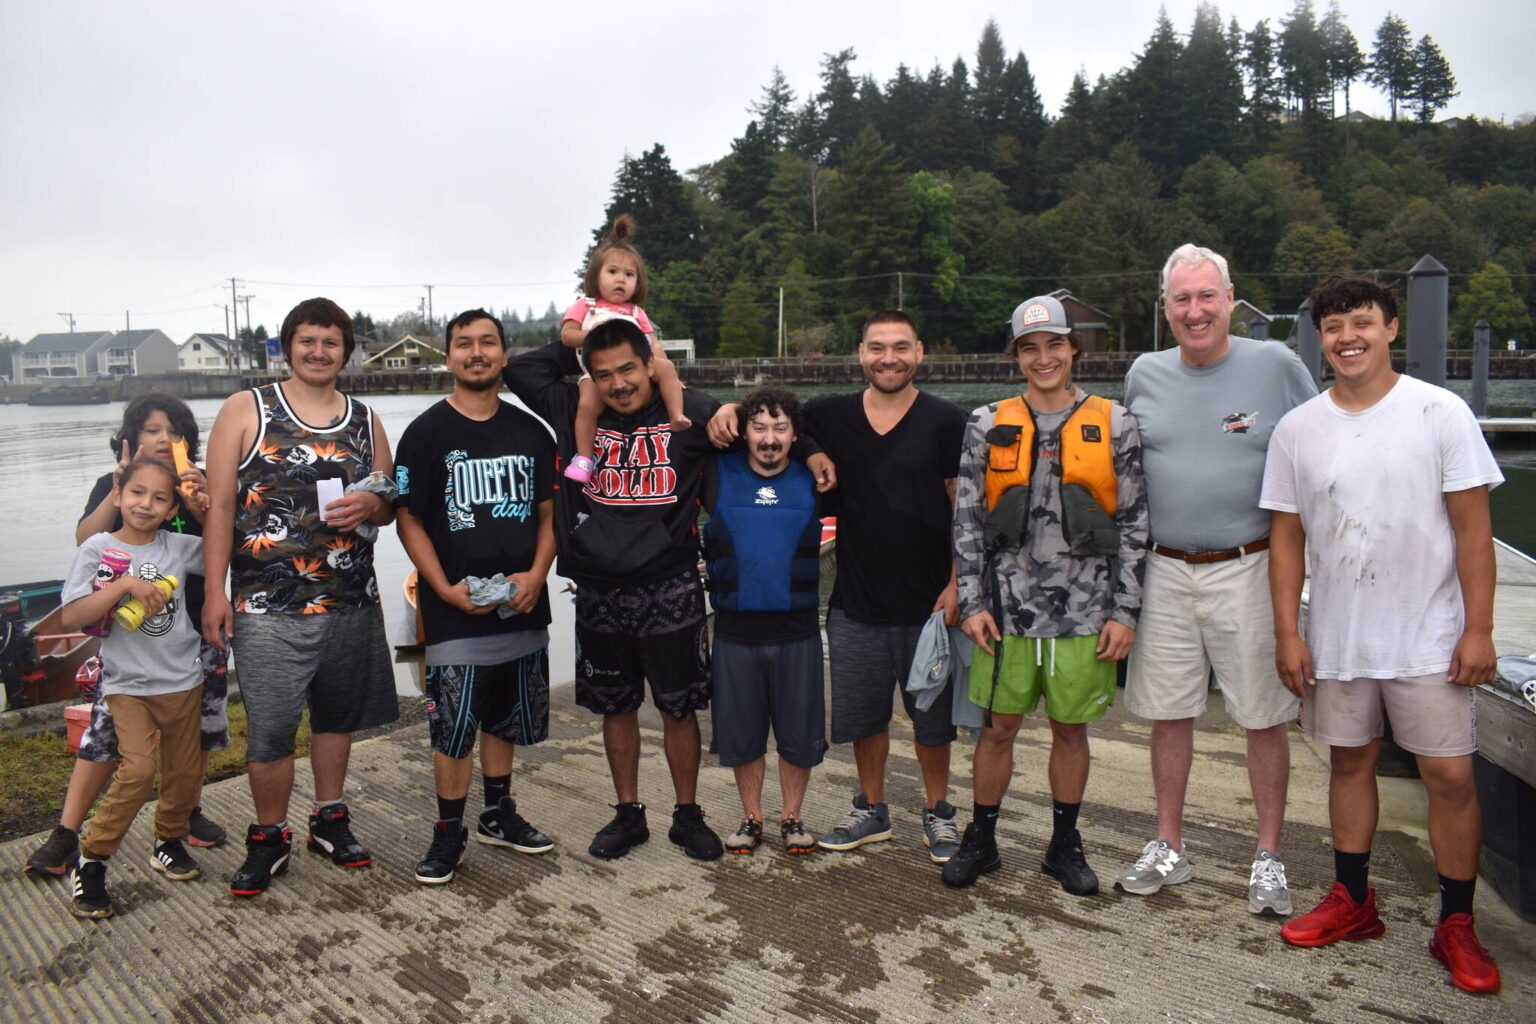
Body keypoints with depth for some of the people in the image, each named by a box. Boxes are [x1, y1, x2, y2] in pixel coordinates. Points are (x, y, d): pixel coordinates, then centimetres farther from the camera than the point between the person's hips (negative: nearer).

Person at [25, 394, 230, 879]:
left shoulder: (199, 486, 5)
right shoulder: (112, 485, 5)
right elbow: (86, 542, -9)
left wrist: (201, 508, -23)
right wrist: (118, 494, -23)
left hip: (194, 628, 1)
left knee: (198, 724, 9)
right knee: (106, 728, -4)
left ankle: (189, 811, 28)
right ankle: (65, 834, 7)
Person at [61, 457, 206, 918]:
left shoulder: (178, 546, 1)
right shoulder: (98, 547, -6)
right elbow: (71, 617, -13)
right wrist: (126, 584, -24)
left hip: (183, 681, 4)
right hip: (128, 685, -3)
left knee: (183, 773, 12)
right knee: (138, 769, -19)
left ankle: (169, 842, 37)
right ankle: (90, 862, 0)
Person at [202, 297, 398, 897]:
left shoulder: (365, 421, 11)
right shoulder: (247, 411, 1)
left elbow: (390, 505, 16)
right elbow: (219, 505, -3)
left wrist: (371, 505, -8)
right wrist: (214, 592, -9)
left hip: (352, 602, 4)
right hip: (268, 607, -4)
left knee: (338, 714, 14)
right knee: (270, 730, -3)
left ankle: (330, 820, 32)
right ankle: (268, 841, 17)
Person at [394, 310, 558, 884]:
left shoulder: (531, 433, 8)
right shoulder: (427, 433, -3)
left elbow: (548, 515, 10)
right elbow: (408, 520, -5)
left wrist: (535, 574, -7)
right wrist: (446, 589, -15)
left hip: (521, 608, 4)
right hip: (455, 614, -4)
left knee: (503, 719, 17)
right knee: (452, 729, 1)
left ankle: (499, 815, 33)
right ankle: (449, 833, 17)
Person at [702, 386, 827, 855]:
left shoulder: (811, 478, 2)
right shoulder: (719, 474, 1)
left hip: (797, 629, 0)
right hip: (735, 628, 0)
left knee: (800, 733, 9)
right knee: (741, 733, 11)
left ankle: (792, 817, 30)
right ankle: (751, 817, 30)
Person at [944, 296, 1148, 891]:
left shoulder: (1114, 425, 3)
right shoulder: (988, 425, 4)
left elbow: (1133, 524, 3)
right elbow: (967, 521, 3)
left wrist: (1124, 611, -2)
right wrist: (972, 602, -3)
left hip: (1085, 612, 0)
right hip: (1008, 608, 0)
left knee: (1071, 730, 12)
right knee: (998, 728, 9)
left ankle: (1065, 845, 30)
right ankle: (981, 840, 26)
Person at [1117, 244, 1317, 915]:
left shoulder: (1277, 365, -3)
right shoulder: (1144, 375, 6)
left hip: (1249, 569, -3)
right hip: (1165, 570, 3)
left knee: (1264, 718, 5)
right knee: (1168, 714, 10)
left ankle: (1269, 859, 21)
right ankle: (1168, 850, 25)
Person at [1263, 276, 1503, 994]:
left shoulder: (1441, 413, -5)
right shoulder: (1297, 429, 1)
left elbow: (1472, 527, -6)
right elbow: (1287, 537, 4)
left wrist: (1479, 629, -10)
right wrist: (1287, 632, 0)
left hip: (1427, 637, -2)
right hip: (1336, 637, 3)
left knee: (1449, 774, 0)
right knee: (1350, 760, 14)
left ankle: (1456, 926, 18)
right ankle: (1353, 901, 30)